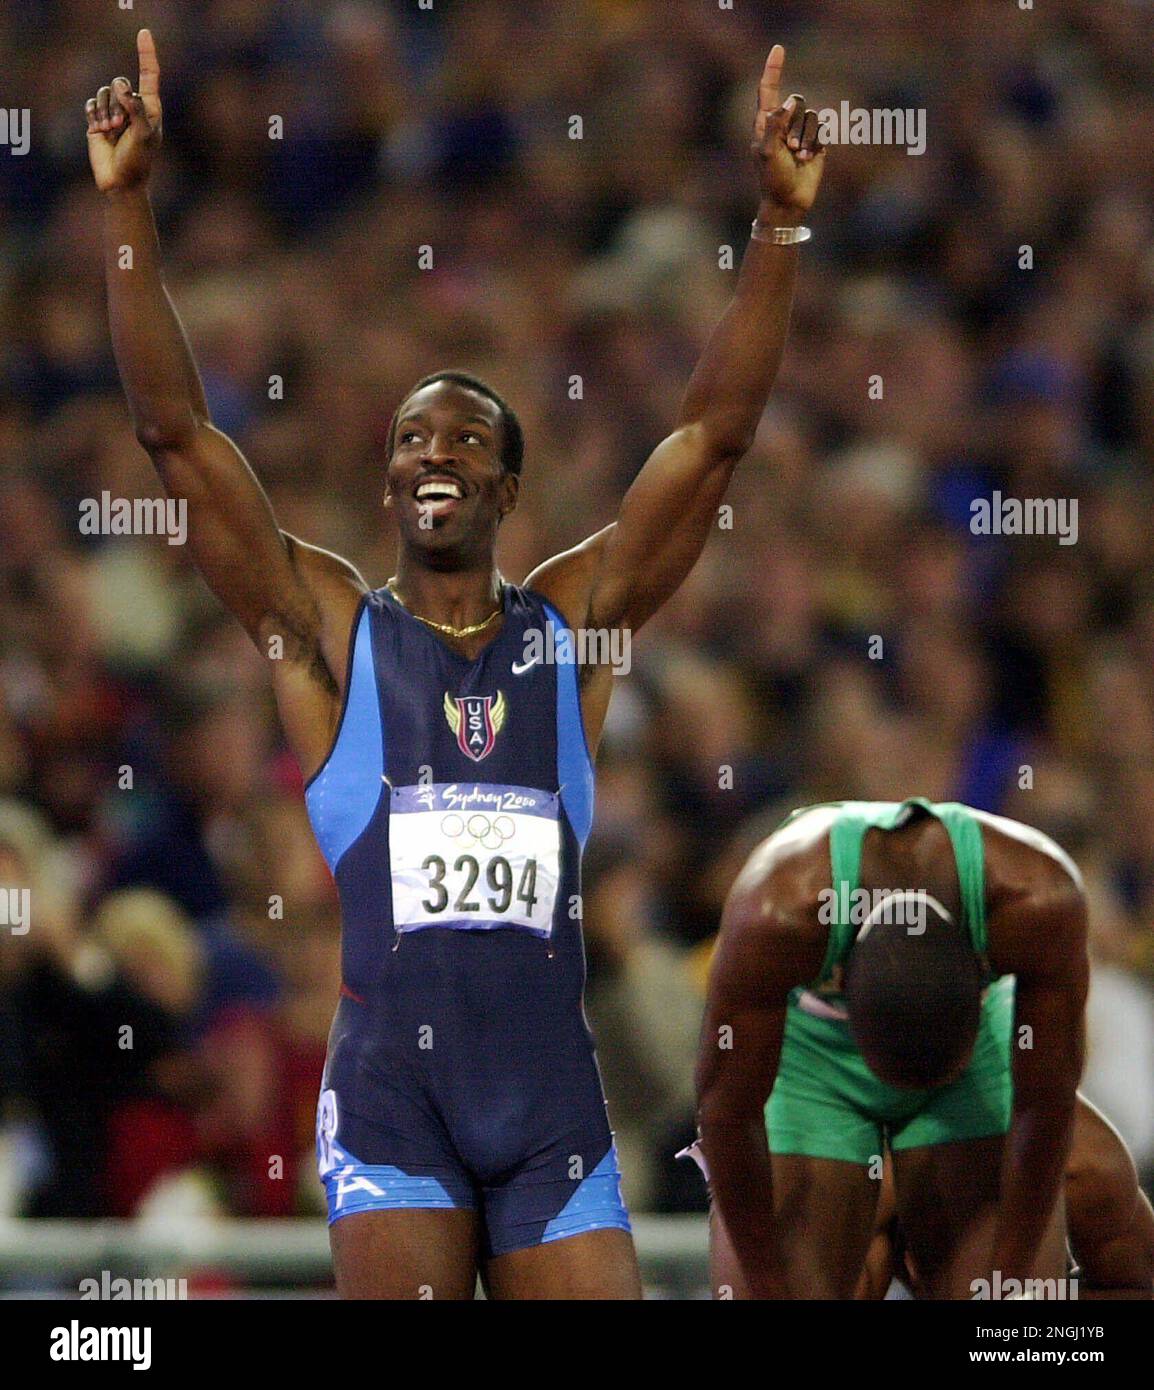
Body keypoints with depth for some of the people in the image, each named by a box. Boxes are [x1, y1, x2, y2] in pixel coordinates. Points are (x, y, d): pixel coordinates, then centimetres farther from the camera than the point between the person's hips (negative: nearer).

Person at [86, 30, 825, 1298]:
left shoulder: (575, 622, 11)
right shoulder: (329, 632, 7)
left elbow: (714, 433, 7)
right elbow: (175, 431, 1)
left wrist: (781, 222, -2)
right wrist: (126, 205, -6)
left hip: (554, 1098, 2)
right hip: (390, 1092, -2)